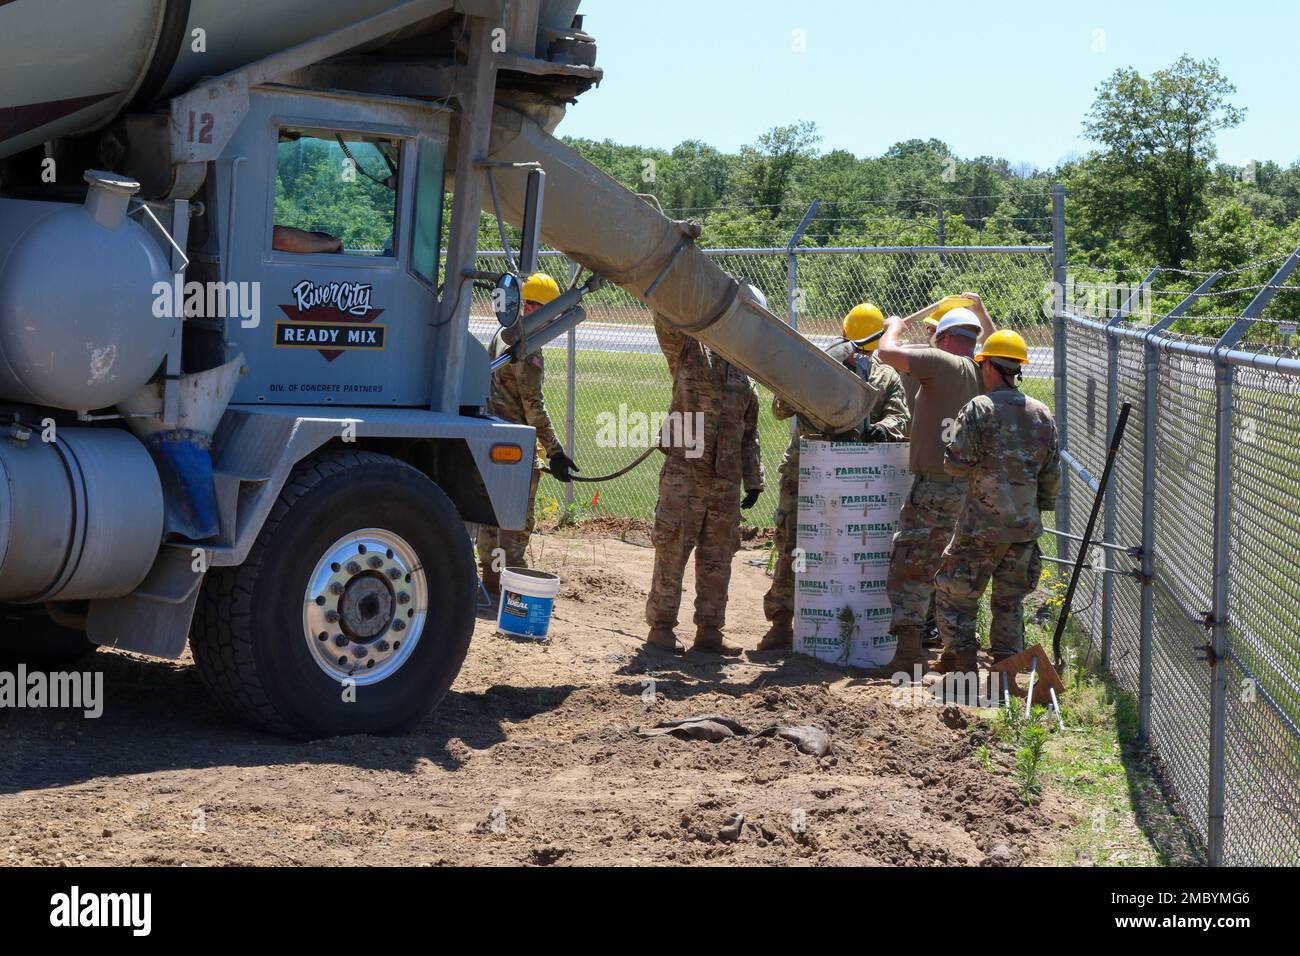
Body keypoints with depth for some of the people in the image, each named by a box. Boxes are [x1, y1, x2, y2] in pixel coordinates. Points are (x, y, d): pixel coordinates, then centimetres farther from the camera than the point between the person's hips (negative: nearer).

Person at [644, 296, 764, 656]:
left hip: (726, 481, 6)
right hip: (684, 474, -6)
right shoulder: (689, 353, 1)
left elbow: (749, 435, 21)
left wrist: (753, 480, 16)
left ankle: (709, 630, 16)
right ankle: (661, 626, 5)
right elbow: (667, 318, -16)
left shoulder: (745, 379, 18)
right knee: (672, 552, -2)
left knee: (717, 559, 8)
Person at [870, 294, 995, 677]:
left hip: (935, 487, -7)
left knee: (909, 568, -5)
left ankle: (909, 649, -12)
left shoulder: (942, 364, -10)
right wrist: (982, 314, 45)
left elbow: (888, 353, -17)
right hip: (972, 487, 8)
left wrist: (894, 327, 5)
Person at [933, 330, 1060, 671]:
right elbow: (1052, 474, 11)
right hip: (1025, 528, 5)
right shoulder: (1042, 414, 7)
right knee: (1009, 603, 15)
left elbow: (956, 464, -13)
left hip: (981, 527, -5)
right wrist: (1042, 507, 23)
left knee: (956, 597, 6)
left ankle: (966, 672, 1)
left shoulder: (979, 409, -10)